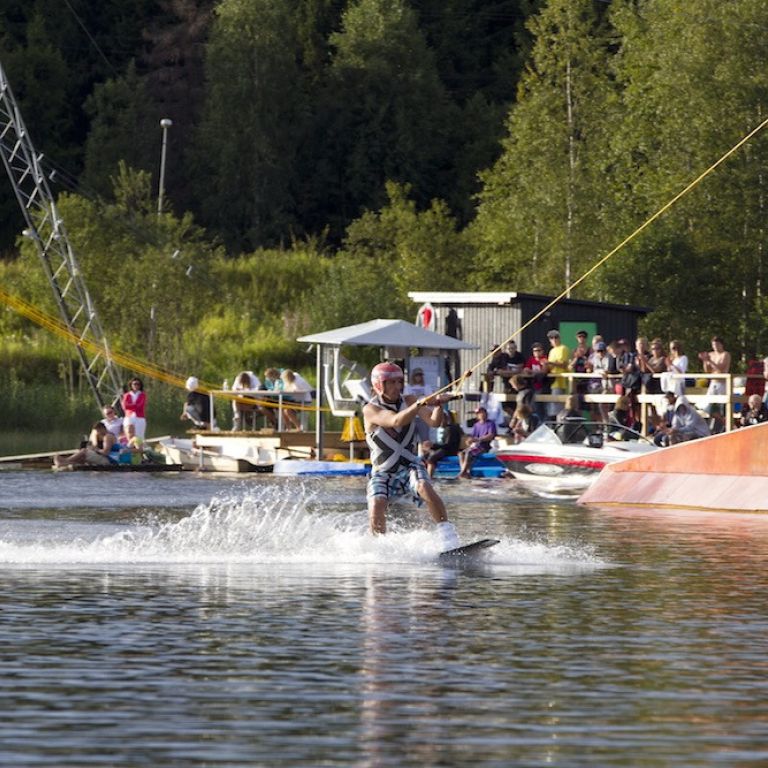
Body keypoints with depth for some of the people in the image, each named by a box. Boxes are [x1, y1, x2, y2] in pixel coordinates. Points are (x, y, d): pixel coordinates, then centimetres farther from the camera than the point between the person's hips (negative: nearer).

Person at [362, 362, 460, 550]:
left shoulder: (408, 401, -3)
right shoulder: (370, 409, -14)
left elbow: (434, 422, -15)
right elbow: (396, 421, -32)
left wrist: (437, 406, -37)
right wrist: (421, 404, -46)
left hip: (409, 465, 1)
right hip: (382, 471, -1)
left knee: (425, 489, -29)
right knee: (376, 513, -21)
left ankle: (450, 540, -32)